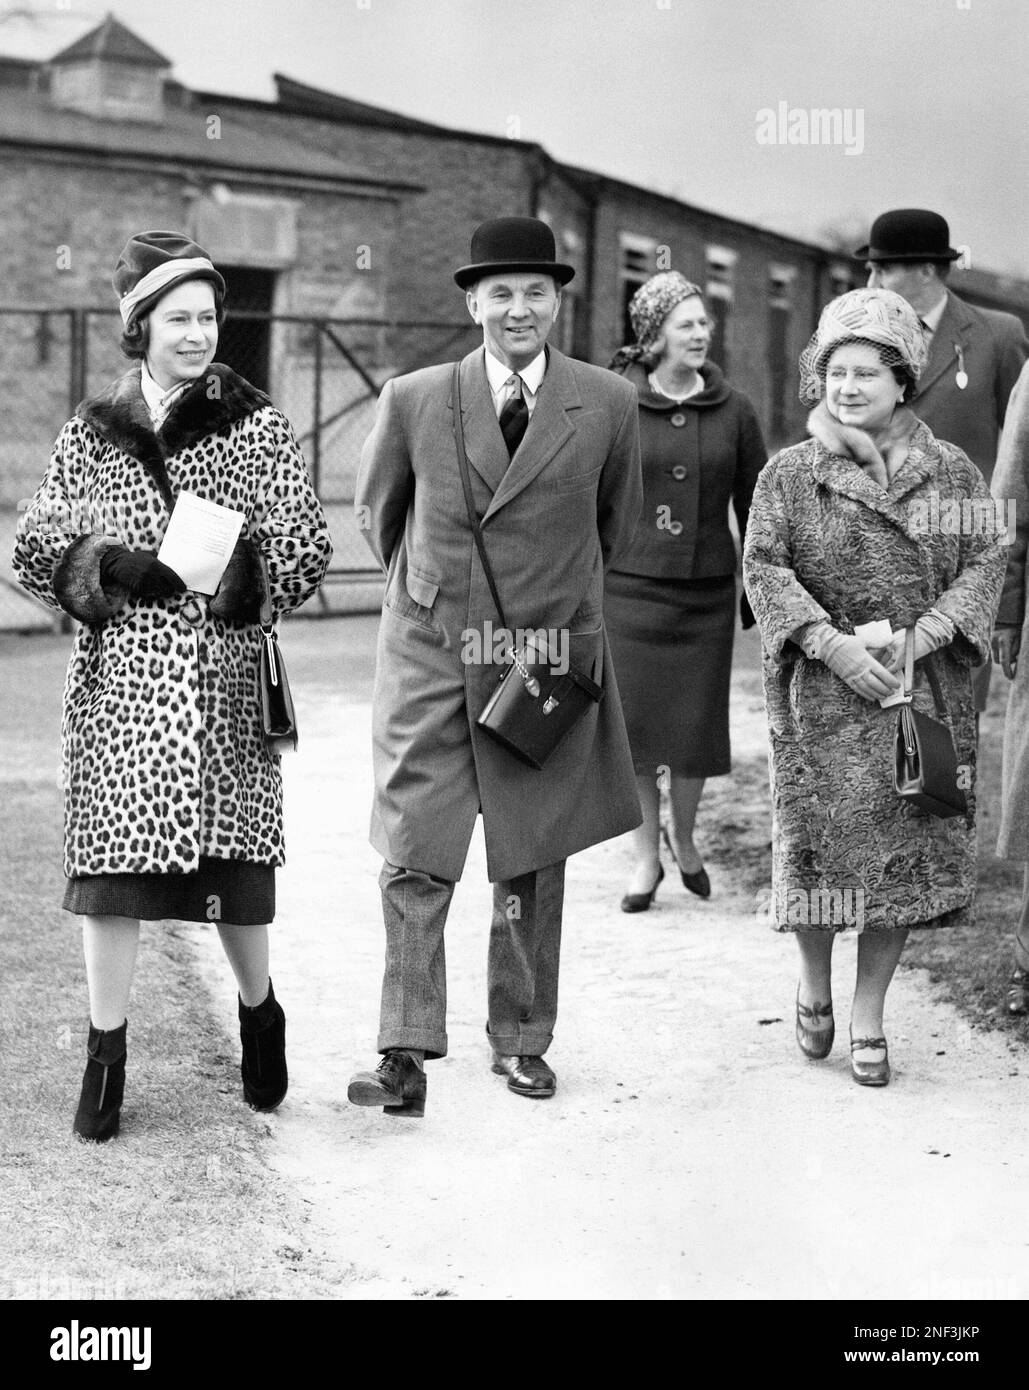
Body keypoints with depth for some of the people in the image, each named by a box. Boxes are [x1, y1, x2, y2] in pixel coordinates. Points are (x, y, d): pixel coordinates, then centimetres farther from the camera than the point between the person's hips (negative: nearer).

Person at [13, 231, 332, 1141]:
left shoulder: (256, 427, 4)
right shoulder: (91, 433, 8)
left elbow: (307, 548, -1)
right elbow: (36, 549, 6)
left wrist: (239, 573, -20)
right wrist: (109, 564, -13)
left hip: (224, 675, -1)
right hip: (118, 675, 1)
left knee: (234, 861, 5)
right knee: (111, 861, 0)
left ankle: (260, 1014, 32)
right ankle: (106, 1055, 11)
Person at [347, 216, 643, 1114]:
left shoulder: (609, 406, -3)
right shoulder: (414, 401, -3)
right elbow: (377, 508, 14)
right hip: (430, 656, -1)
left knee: (533, 862, 9)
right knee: (414, 859, -6)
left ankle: (522, 1039, 22)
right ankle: (407, 1055, -2)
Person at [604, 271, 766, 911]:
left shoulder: (733, 409, 2)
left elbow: (755, 504, 8)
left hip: (706, 591, 1)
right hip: (628, 587, -1)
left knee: (698, 724, 2)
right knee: (634, 721, 2)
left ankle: (684, 837, 29)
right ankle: (646, 856, 18)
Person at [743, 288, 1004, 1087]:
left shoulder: (952, 472, 5)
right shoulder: (791, 474, 2)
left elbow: (985, 562, 1)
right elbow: (764, 566, -4)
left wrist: (922, 637, -13)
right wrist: (832, 645, -16)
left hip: (923, 692, 1)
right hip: (823, 692, -1)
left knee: (907, 848, 1)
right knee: (821, 840, -1)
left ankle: (869, 1017, 14)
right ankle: (815, 984, 27)